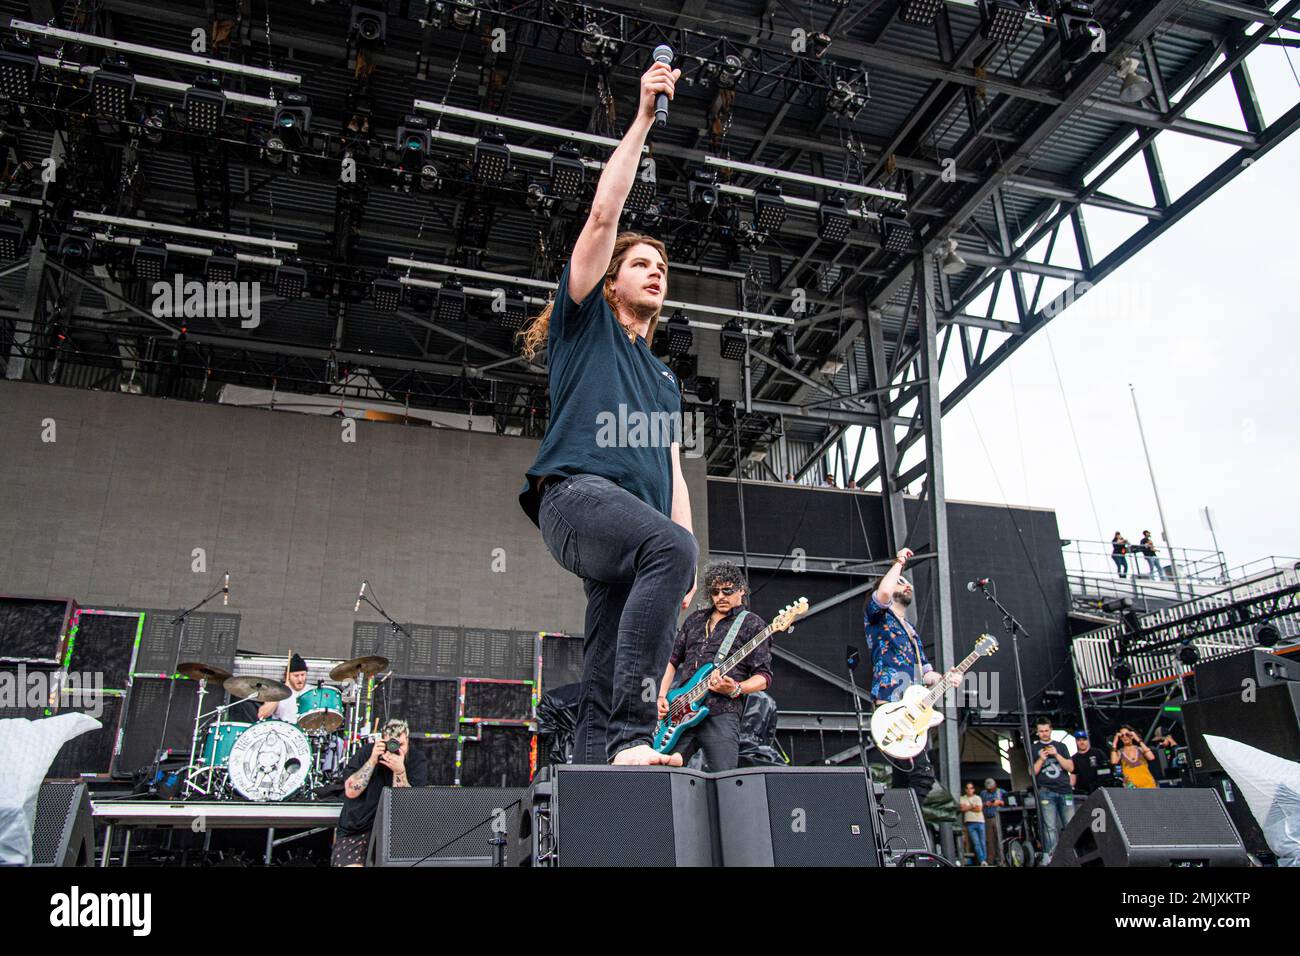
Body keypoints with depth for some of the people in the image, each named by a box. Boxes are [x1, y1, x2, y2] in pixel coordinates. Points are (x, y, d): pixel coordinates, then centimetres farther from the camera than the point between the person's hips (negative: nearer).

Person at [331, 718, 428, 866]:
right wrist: (372, 761, -19)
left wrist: (399, 771, -26)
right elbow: (351, 792, -13)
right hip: (356, 832, 0)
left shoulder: (418, 761, -4)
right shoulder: (366, 754, -1)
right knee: (351, 863, -23)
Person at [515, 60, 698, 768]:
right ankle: (629, 734, -37)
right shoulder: (586, 322, 17)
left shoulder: (664, 379, 33)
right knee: (669, 546, -36)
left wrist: (684, 566, 14)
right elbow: (603, 215, 7)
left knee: (604, 668, -4)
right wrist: (642, 119, 10)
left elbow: (672, 474, 26)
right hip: (576, 490, -6)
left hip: (638, 513, 7)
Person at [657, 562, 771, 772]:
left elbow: (764, 677, 0)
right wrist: (662, 696, 11)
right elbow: (673, 660, 25)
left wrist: (736, 689, -18)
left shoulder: (751, 624, 5)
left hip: (721, 715, -5)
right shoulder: (694, 620, 20)